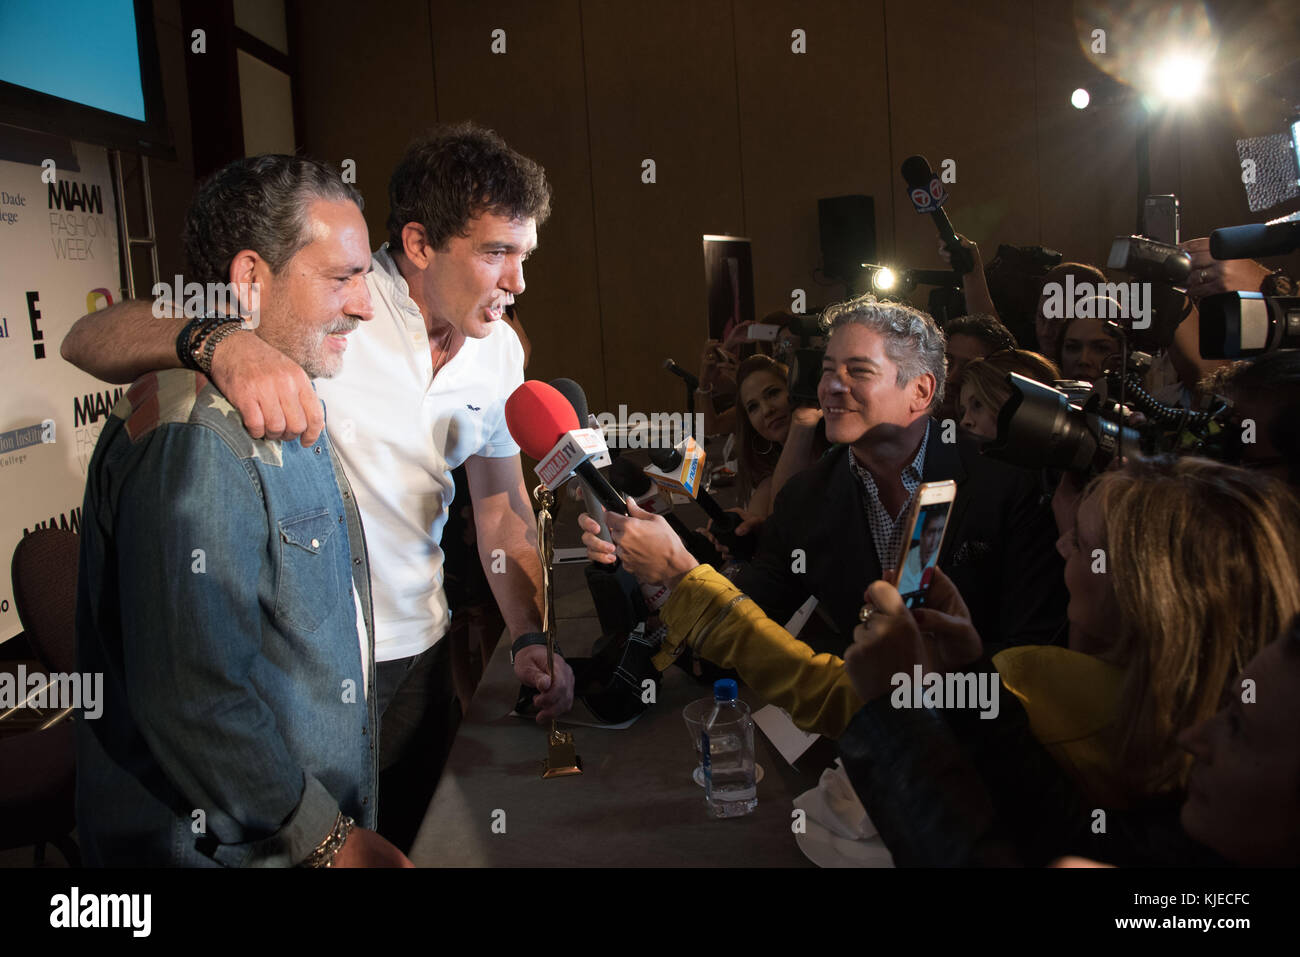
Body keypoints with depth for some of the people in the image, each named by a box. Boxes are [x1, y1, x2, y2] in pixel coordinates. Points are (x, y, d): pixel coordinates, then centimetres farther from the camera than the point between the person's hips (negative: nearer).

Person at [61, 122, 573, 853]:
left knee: (418, 838, 21)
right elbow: (89, 341, -24)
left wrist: (533, 638, -4)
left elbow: (503, 506, 9)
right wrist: (221, 341, -45)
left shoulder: (499, 351, 0)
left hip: (418, 648, 6)